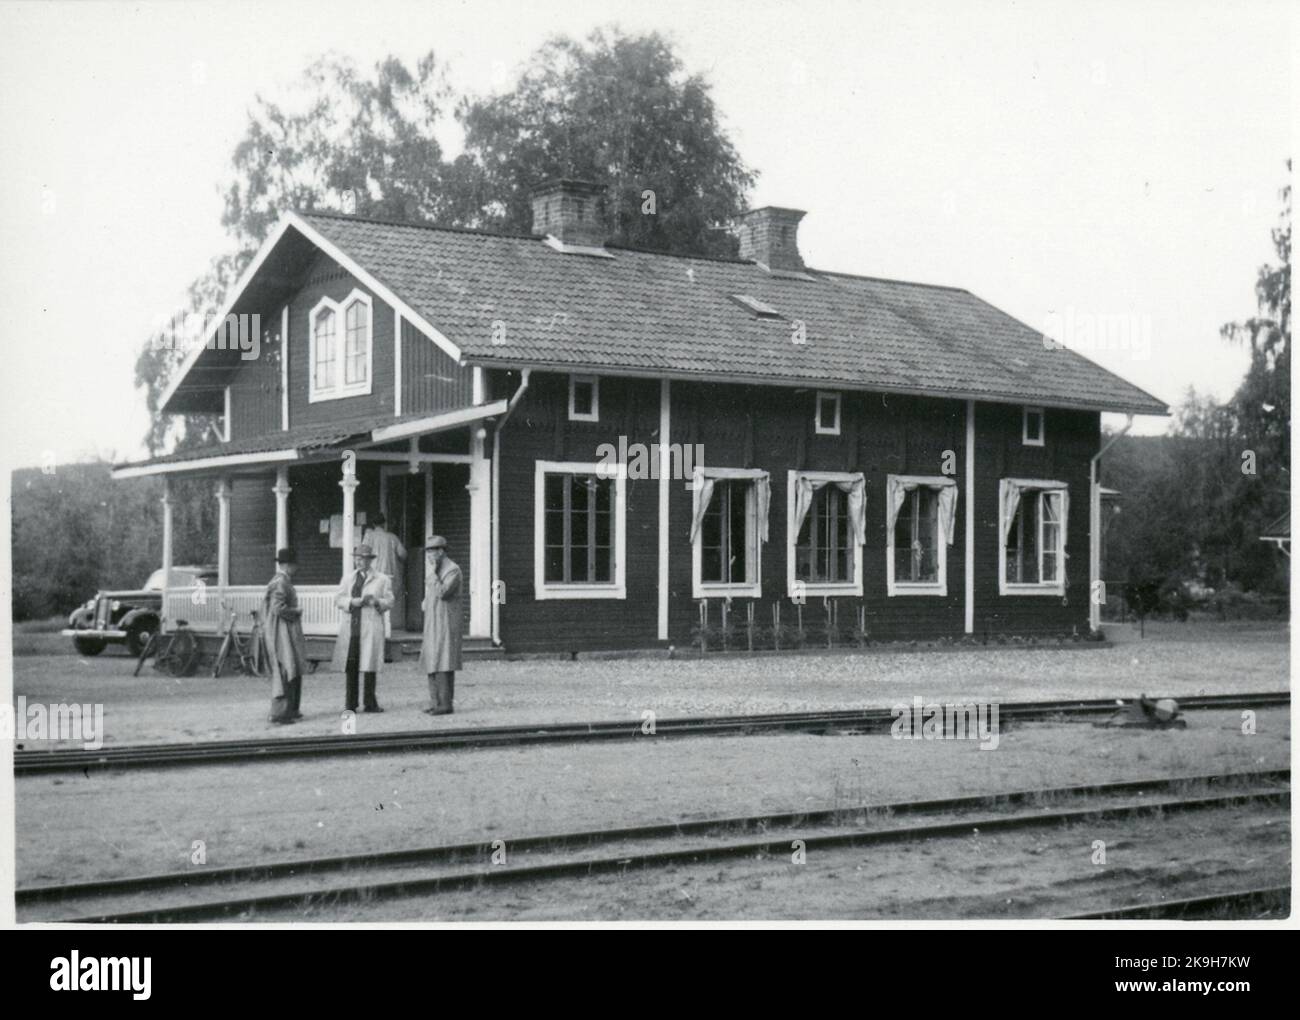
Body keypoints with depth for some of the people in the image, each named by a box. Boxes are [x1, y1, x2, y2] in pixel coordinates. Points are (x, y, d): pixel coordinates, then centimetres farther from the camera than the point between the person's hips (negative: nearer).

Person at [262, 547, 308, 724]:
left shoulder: (283, 581, 14)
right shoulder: (280, 583, -17)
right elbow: (278, 608, -26)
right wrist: (296, 612, -11)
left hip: (288, 634, 11)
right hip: (282, 633, -11)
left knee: (294, 672, 16)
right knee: (286, 672, -8)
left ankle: (290, 710, 24)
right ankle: (280, 712, -7)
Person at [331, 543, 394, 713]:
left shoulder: (382, 579, 10)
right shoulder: (347, 578, 18)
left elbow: (389, 602, 5)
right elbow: (338, 599, 8)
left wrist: (377, 601, -15)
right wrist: (353, 602, -11)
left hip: (371, 628, -2)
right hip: (350, 628, 2)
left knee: (370, 666, -3)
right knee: (350, 666, 0)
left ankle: (370, 703, 5)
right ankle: (350, 704, 5)